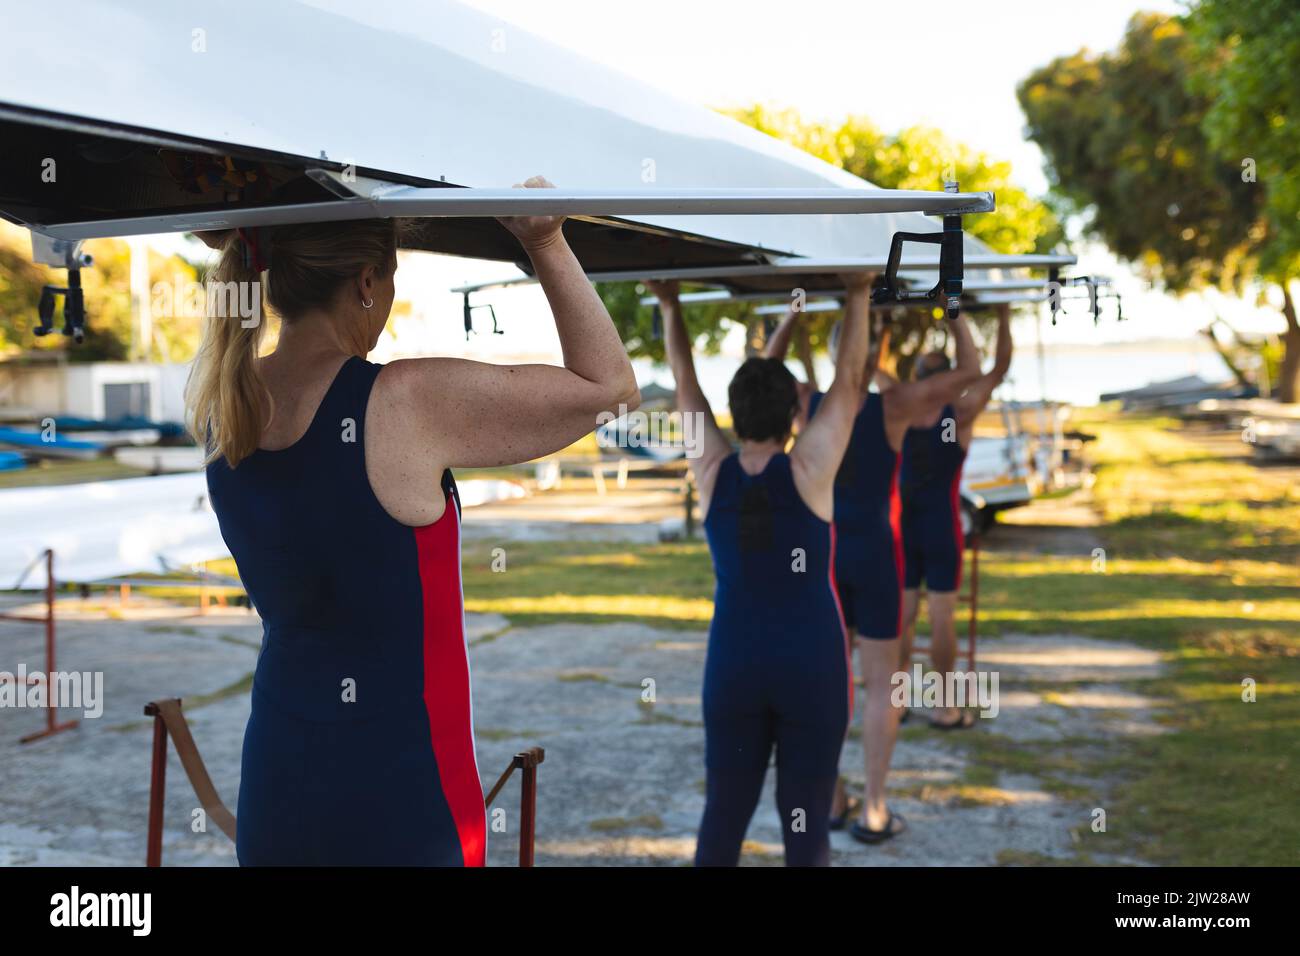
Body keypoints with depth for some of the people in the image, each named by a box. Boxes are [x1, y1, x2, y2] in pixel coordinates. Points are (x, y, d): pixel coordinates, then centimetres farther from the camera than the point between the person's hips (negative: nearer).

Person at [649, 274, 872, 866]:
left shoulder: (713, 473, -4)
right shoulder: (808, 469, -11)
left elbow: (685, 384, 7)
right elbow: (848, 379, -5)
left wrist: (670, 306, 17)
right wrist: (859, 297, 3)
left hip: (732, 663, 3)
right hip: (812, 663, -2)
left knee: (723, 814, 11)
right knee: (804, 820, 4)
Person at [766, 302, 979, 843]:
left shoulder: (808, 404, -6)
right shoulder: (893, 406, -16)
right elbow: (970, 372, -9)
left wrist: (794, 311, 16)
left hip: (822, 554, 4)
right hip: (873, 555, -3)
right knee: (882, 685, 6)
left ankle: (831, 799, 18)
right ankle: (873, 810, 6)